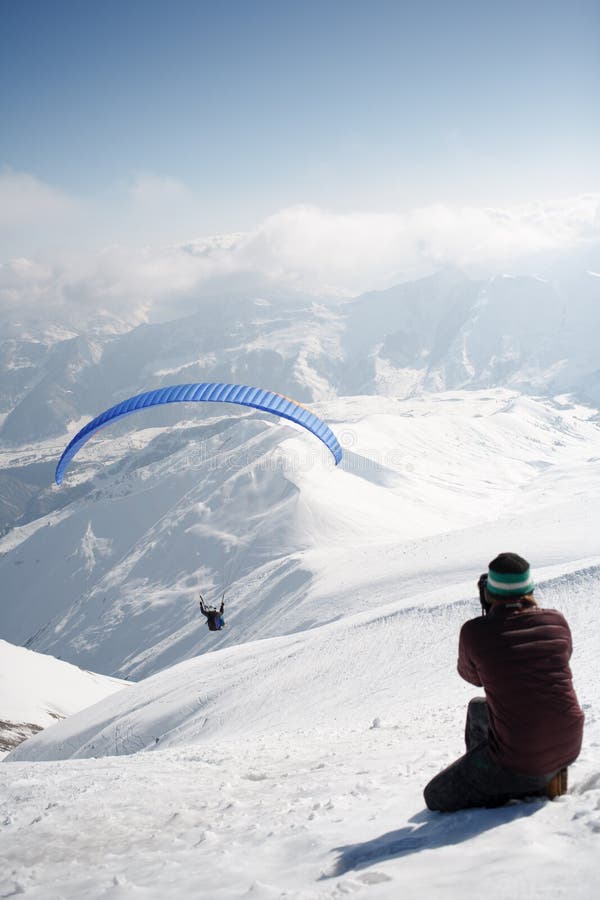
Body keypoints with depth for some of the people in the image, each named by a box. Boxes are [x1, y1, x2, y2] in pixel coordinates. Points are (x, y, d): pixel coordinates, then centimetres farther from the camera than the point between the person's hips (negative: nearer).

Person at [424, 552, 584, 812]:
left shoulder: (474, 631, -15)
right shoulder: (557, 620, -4)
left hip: (521, 760, -6)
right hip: (570, 747, 6)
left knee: (435, 798, 13)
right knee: (477, 708, 31)